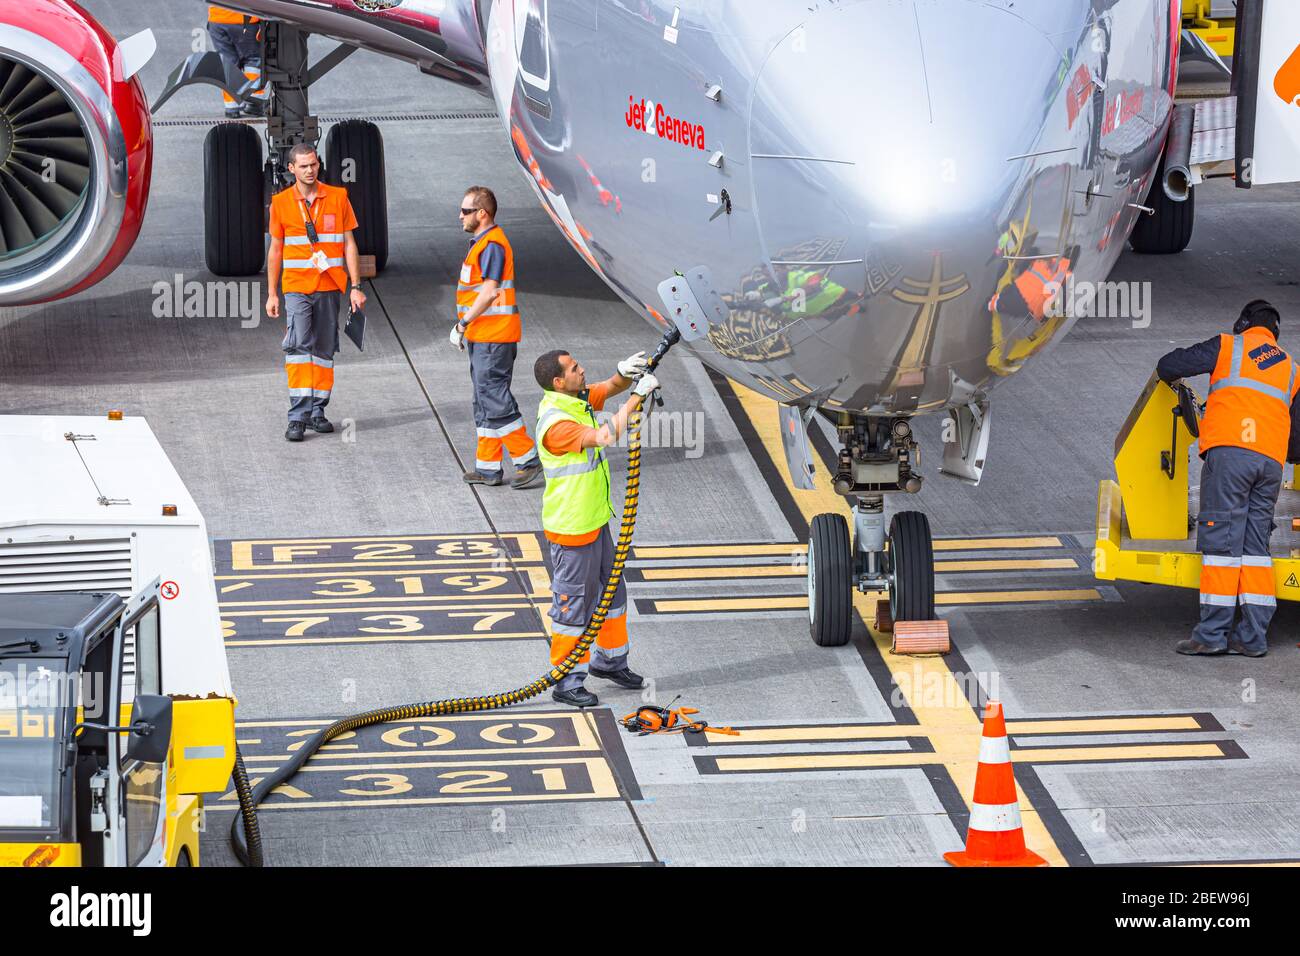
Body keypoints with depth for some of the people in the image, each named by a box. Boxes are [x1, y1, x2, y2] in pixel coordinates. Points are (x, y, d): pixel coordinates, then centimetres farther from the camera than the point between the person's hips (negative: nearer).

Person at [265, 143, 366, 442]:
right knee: (298, 345, -15)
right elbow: (275, 250, 10)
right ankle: (298, 416, -19)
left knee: (324, 349, 7)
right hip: (296, 286, -2)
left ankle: (317, 411, 17)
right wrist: (272, 294, 8)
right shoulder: (281, 202, 3)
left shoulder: (337, 198, 3)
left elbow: (349, 245, 6)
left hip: (329, 287, 2)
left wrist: (355, 287, 0)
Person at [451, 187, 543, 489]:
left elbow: (489, 292, -22)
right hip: (482, 336, 11)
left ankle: (527, 460, -5)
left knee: (494, 398, -9)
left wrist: (462, 324, -19)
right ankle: (487, 467, 16)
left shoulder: (492, 244, -16)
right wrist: (465, 328, 19)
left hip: (493, 337, -11)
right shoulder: (482, 243, 17)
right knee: (485, 401, 12)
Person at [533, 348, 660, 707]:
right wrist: (638, 396, -31)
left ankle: (609, 660, 38)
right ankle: (567, 682, 8)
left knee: (612, 591, 21)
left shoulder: (578, 399, 2)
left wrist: (625, 374, -10)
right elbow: (605, 436, -36)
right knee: (573, 603, -1)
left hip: (595, 521, 10)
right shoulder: (555, 423, -27)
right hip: (571, 528, -10)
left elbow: (609, 388, 14)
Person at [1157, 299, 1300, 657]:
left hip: (1230, 451, -5)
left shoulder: (1228, 346, 13)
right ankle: (1252, 636, 1)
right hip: (1271, 461, 5)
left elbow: (1169, 366, 8)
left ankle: (1213, 632, -10)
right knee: (1255, 544, 7)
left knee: (1221, 539, -6)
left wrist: (1171, 377, 31)